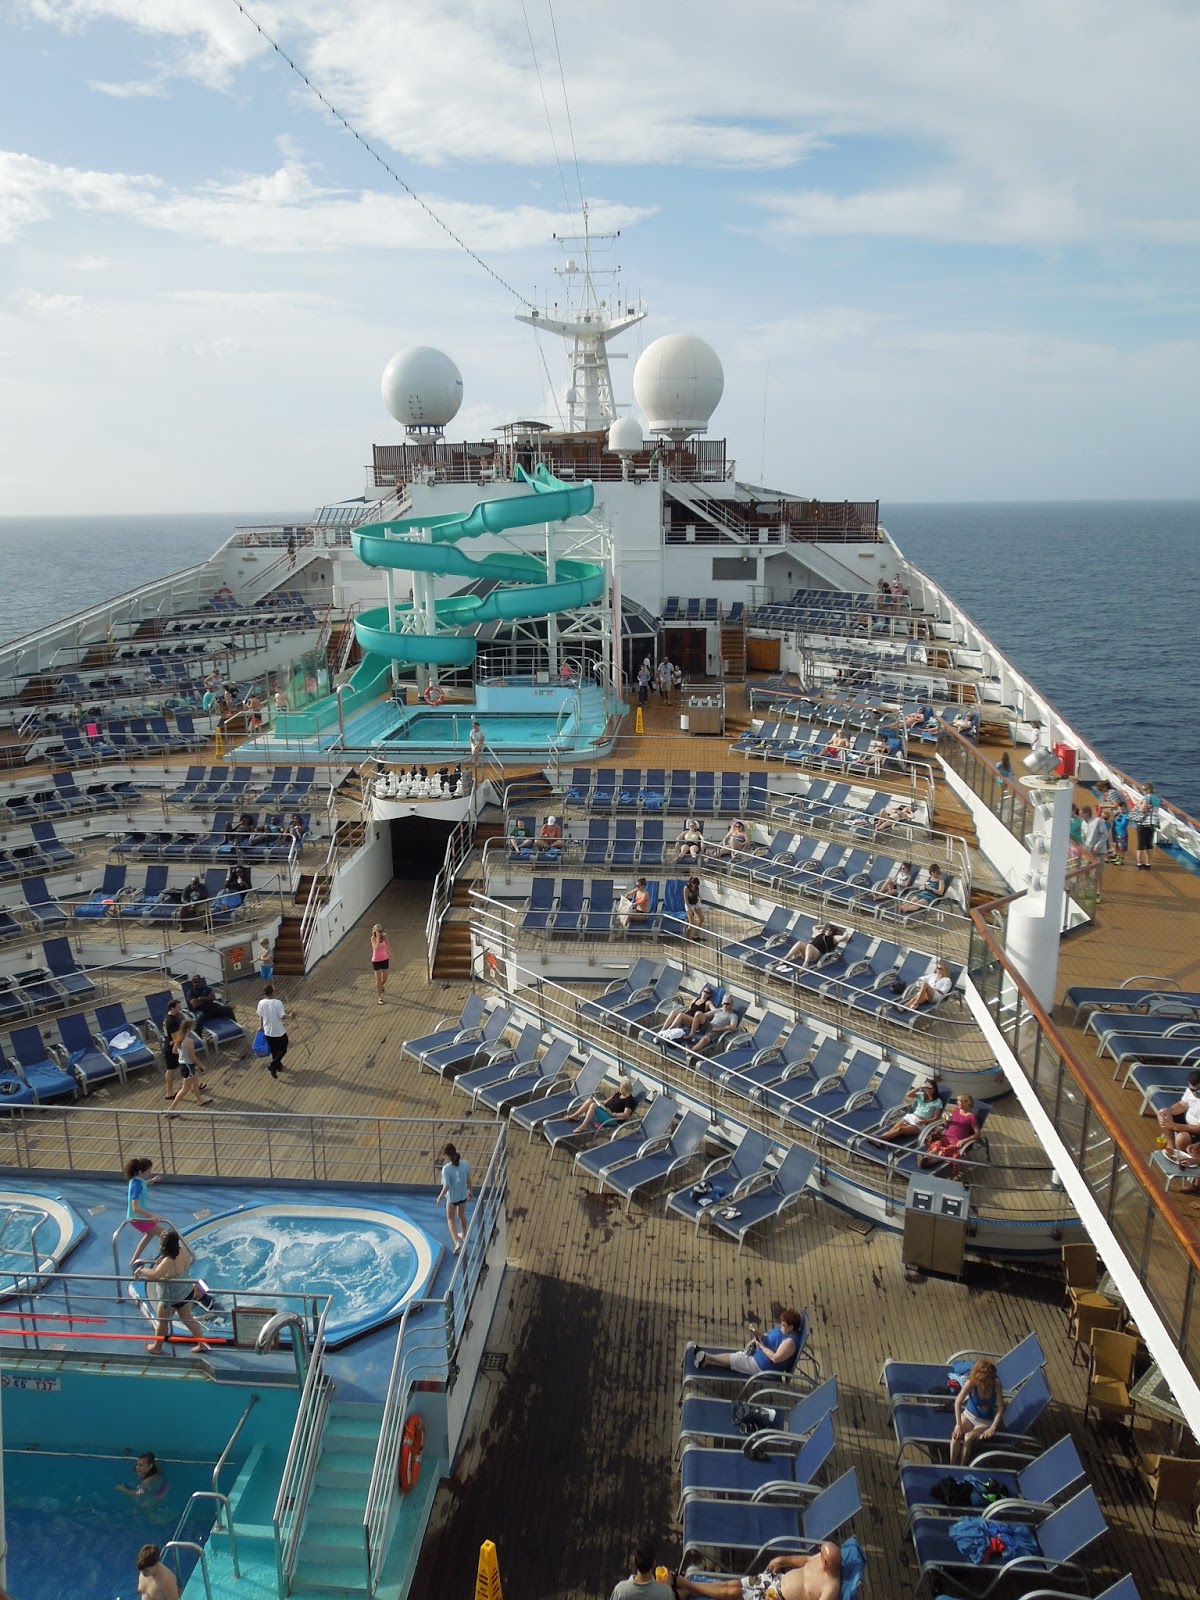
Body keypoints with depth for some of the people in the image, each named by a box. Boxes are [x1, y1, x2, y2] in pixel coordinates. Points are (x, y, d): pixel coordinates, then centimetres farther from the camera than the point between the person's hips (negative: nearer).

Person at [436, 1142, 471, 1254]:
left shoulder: (446, 1169, -28)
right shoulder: (464, 1164, -15)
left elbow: (446, 1187, -24)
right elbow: (469, 1179, -2)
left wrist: (440, 1197, -7)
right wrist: (470, 1191, 15)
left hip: (452, 1197, -4)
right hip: (463, 1195, 4)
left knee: (451, 1219, 19)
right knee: (462, 1214, 30)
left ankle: (457, 1242, 8)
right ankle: (464, 1235, 51)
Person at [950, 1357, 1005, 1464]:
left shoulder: (997, 1385, -23)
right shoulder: (971, 1383, -24)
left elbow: (1000, 1409, -18)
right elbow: (958, 1402, -20)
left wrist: (993, 1428, -24)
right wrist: (959, 1425, -25)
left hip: (986, 1422, -1)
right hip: (969, 1415, 1)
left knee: (968, 1437, -27)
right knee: (956, 1435, -26)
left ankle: (961, 1467, -11)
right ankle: (951, 1466, -12)